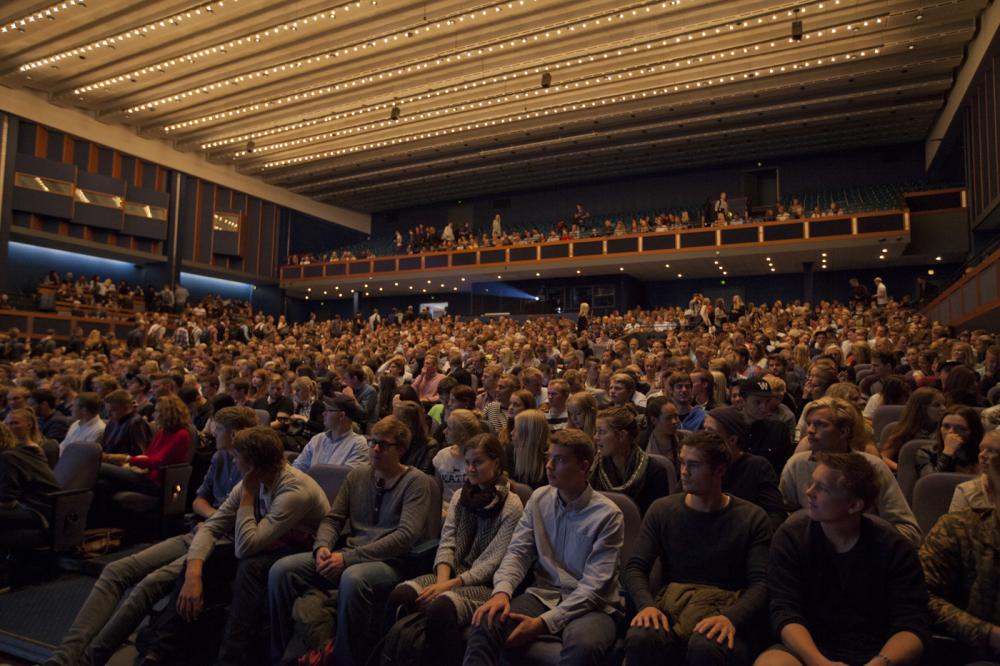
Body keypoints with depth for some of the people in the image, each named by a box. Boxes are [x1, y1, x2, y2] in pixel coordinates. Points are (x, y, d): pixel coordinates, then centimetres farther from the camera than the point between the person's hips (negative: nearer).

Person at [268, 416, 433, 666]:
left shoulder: (416, 481, -5)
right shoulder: (358, 474, 13)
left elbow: (406, 536, -16)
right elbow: (332, 519, 14)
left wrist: (348, 557, -20)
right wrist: (323, 547, -11)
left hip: (389, 562, -6)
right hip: (346, 556, 6)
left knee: (353, 579, -38)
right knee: (281, 570, -13)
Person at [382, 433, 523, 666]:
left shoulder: (512, 506, -8)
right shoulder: (460, 496, 12)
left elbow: (493, 563, -13)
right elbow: (447, 543, 4)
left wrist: (449, 585, -20)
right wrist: (441, 580, -14)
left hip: (486, 585, -5)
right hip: (453, 576, 5)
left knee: (441, 608, -34)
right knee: (399, 595, -22)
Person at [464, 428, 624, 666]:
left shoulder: (608, 515, -10)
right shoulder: (539, 498, 5)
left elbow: (594, 585, -14)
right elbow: (518, 552, 2)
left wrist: (544, 622, -22)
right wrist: (502, 591, -19)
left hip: (590, 605, -3)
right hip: (543, 595, 4)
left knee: (583, 644, -38)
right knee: (485, 624, -24)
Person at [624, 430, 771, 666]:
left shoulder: (752, 518, 5)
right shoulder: (662, 510, 9)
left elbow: (761, 582, -5)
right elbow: (635, 567, 5)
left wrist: (731, 618, -24)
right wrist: (647, 605, -16)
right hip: (672, 598, 2)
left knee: (708, 647, -38)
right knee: (640, 638, -33)